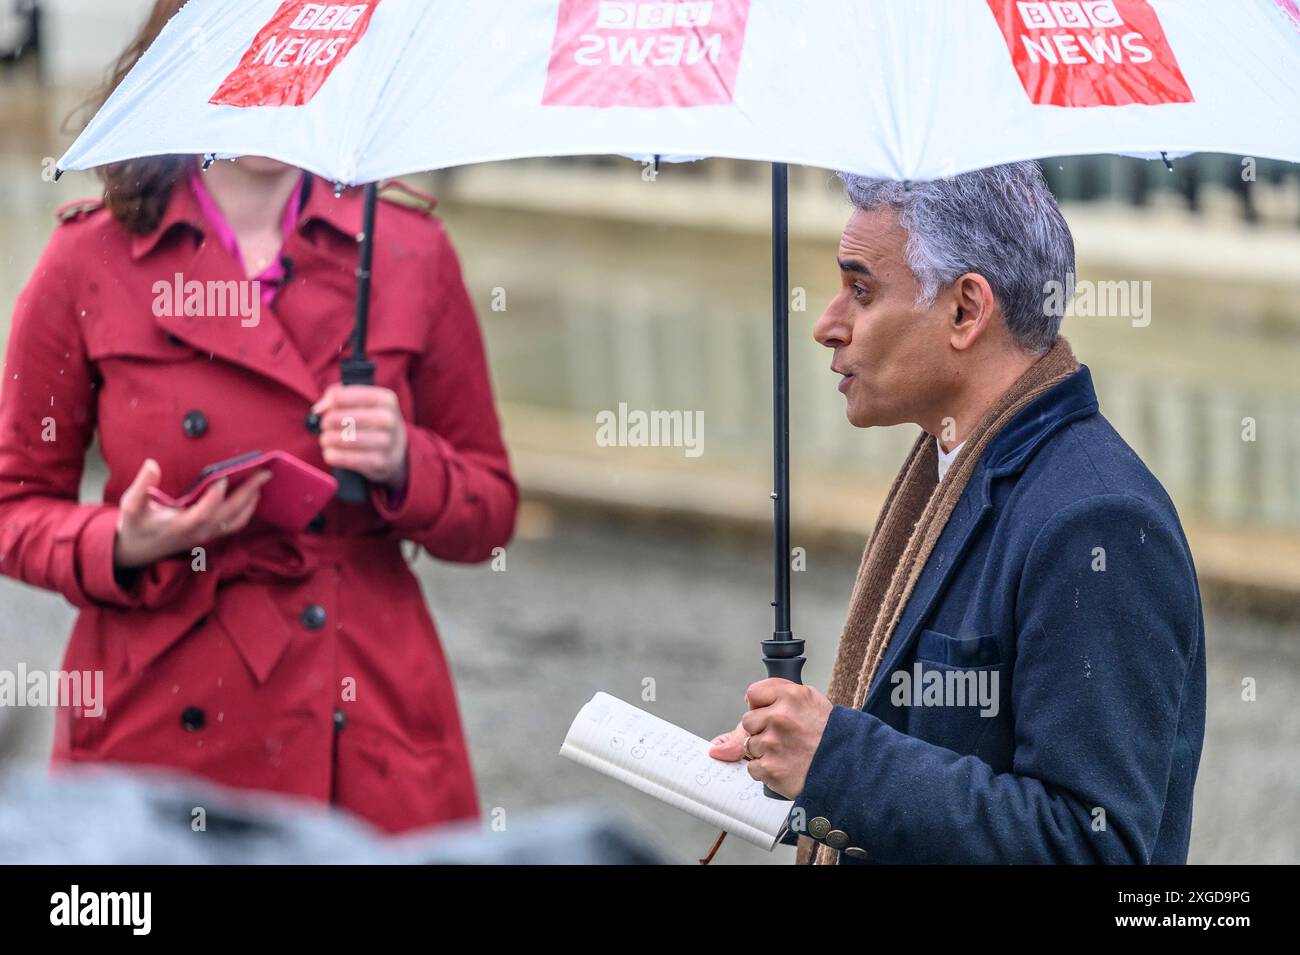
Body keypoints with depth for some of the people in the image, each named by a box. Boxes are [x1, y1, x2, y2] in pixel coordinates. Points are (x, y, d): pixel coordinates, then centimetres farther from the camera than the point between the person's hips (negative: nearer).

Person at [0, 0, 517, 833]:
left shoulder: (410, 254, 5)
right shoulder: (90, 264, 0)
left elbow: (490, 514, 10)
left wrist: (403, 467, -11)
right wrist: (125, 547, -14)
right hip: (159, 734, -1)